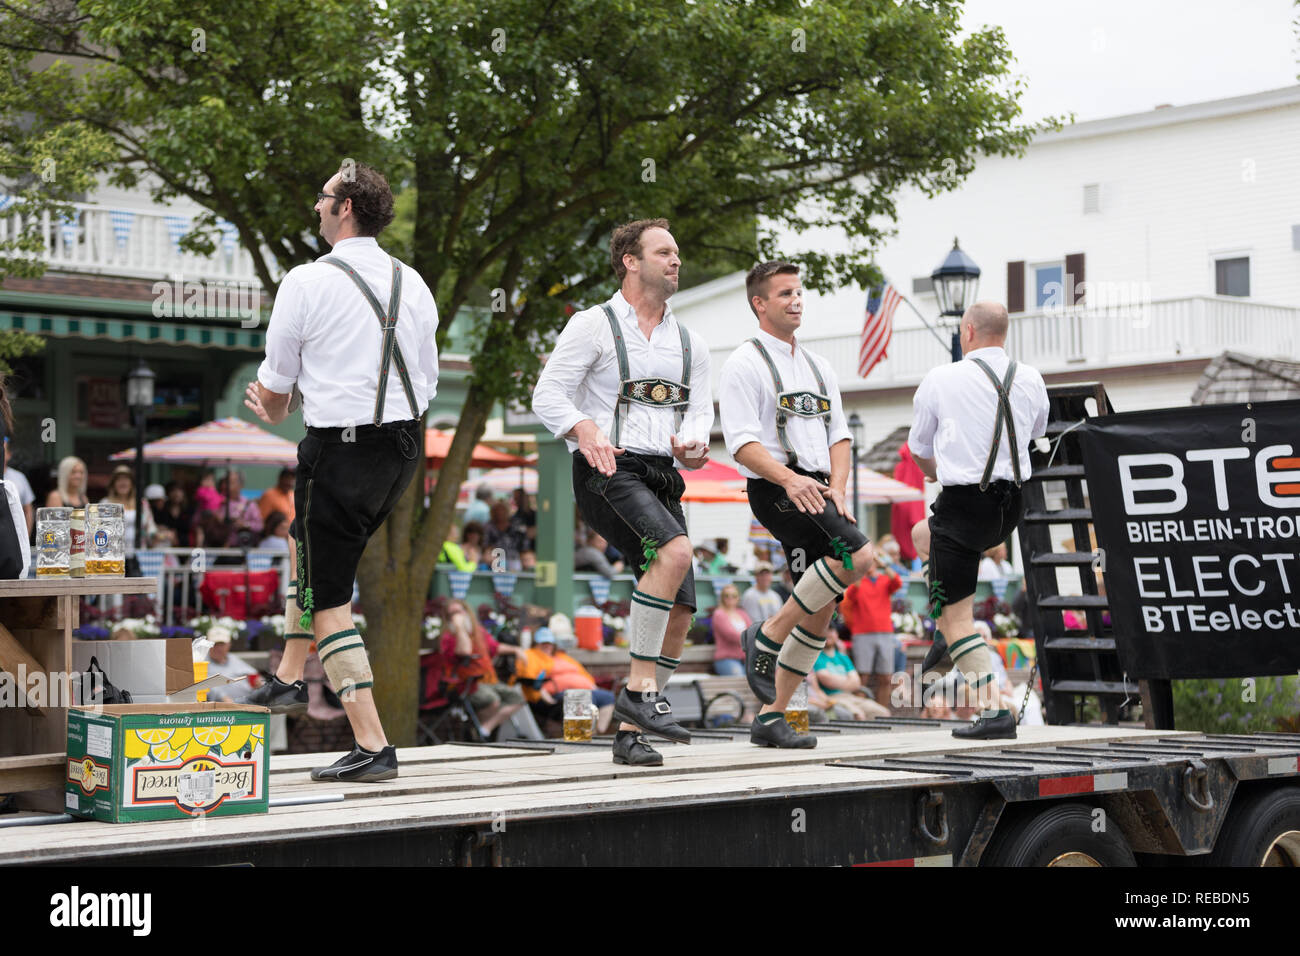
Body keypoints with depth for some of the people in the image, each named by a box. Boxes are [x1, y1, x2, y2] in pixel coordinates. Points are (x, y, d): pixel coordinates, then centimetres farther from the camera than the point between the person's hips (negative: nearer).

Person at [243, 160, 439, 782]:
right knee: (305, 543, 29)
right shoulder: (412, 283, 7)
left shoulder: (308, 282, -10)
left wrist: (273, 412, 24)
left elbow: (275, 381, 0)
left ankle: (372, 746, -4)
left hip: (340, 449, -7)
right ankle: (289, 678, 33)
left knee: (327, 600, 0)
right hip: (406, 444, 7)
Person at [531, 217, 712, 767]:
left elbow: (699, 412, 16)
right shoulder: (593, 326, 2)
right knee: (675, 550, -32)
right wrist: (587, 431, -24)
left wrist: (692, 442, -8)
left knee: (679, 612, -5)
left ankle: (629, 732, 6)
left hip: (660, 477, 6)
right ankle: (640, 690, -24)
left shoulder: (689, 344, 19)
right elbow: (548, 396, -4)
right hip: (606, 473, -6)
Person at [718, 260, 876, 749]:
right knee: (856, 553, -27)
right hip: (775, 489, -8)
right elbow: (742, 443, -12)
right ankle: (768, 635, -14)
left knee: (821, 610, 4)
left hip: (816, 492, 8)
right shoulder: (744, 365, -3)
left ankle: (771, 718, 11)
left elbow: (839, 435, 18)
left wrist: (836, 488, -1)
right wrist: (789, 478, -27)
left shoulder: (819, 368, 20)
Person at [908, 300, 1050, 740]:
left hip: (963, 504, -6)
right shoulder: (1030, 380, 5)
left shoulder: (940, 380, -6)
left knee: (955, 615, -1)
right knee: (922, 535, 32)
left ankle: (992, 710, -10)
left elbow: (919, 448, 8)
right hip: (1010, 506, 6)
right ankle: (947, 636, 25)